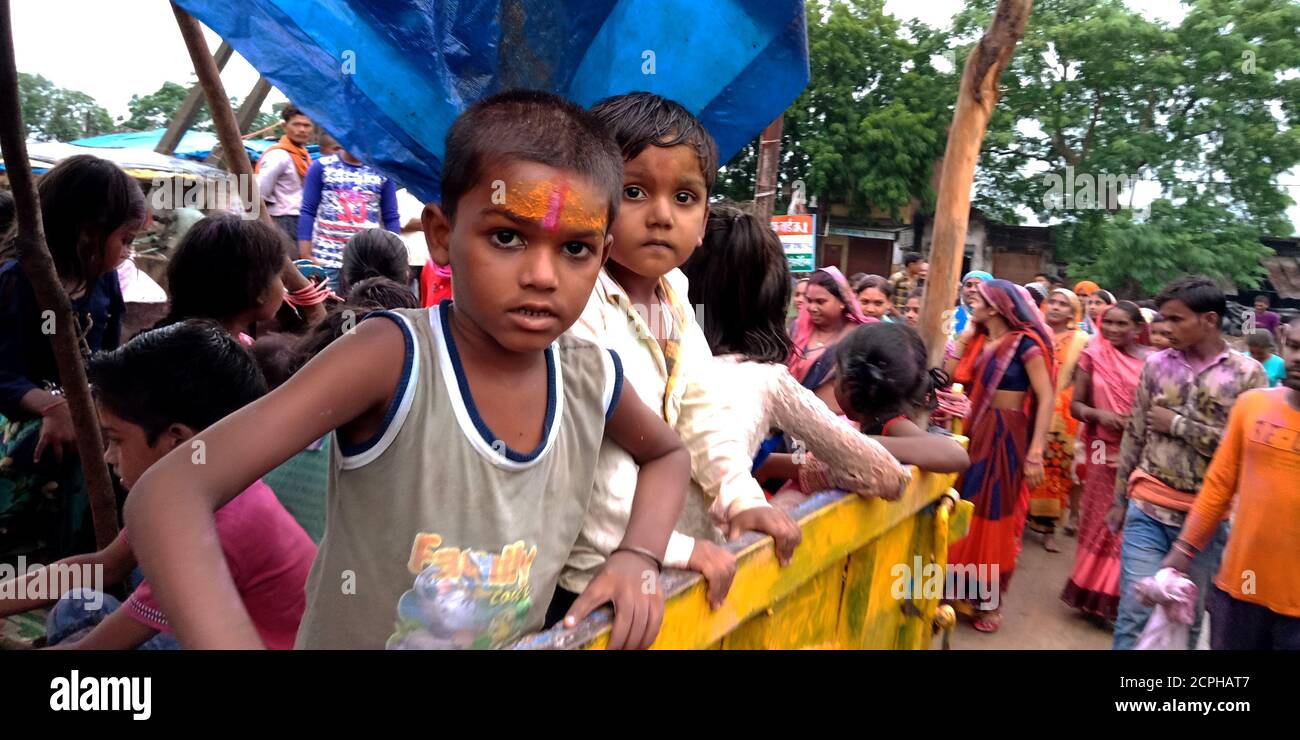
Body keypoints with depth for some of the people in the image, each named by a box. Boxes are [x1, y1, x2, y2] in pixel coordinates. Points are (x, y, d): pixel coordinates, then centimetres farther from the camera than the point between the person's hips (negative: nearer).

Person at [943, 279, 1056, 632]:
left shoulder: (1024, 341, -11)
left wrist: (1035, 452, -22)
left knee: (993, 512, 4)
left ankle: (989, 599, 20)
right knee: (969, 509, 11)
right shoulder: (980, 340, 9)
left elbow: (1046, 397, -16)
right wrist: (965, 333, 0)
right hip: (975, 430, 6)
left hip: (1007, 435, -6)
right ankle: (966, 588, 26)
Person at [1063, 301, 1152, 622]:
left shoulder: (1150, 361, -1)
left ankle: (1120, 597, 20)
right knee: (1100, 520, 10)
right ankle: (1095, 594, 24)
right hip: (1103, 451, 1)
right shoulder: (1093, 356, 2)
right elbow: (1076, 405, 3)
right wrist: (1099, 414, -15)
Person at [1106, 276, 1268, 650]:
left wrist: (1178, 425, -11)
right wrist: (1120, 500, 12)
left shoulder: (1248, 373, -3)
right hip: (1147, 510, 1)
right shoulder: (1156, 364, 3)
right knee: (1136, 614, -2)